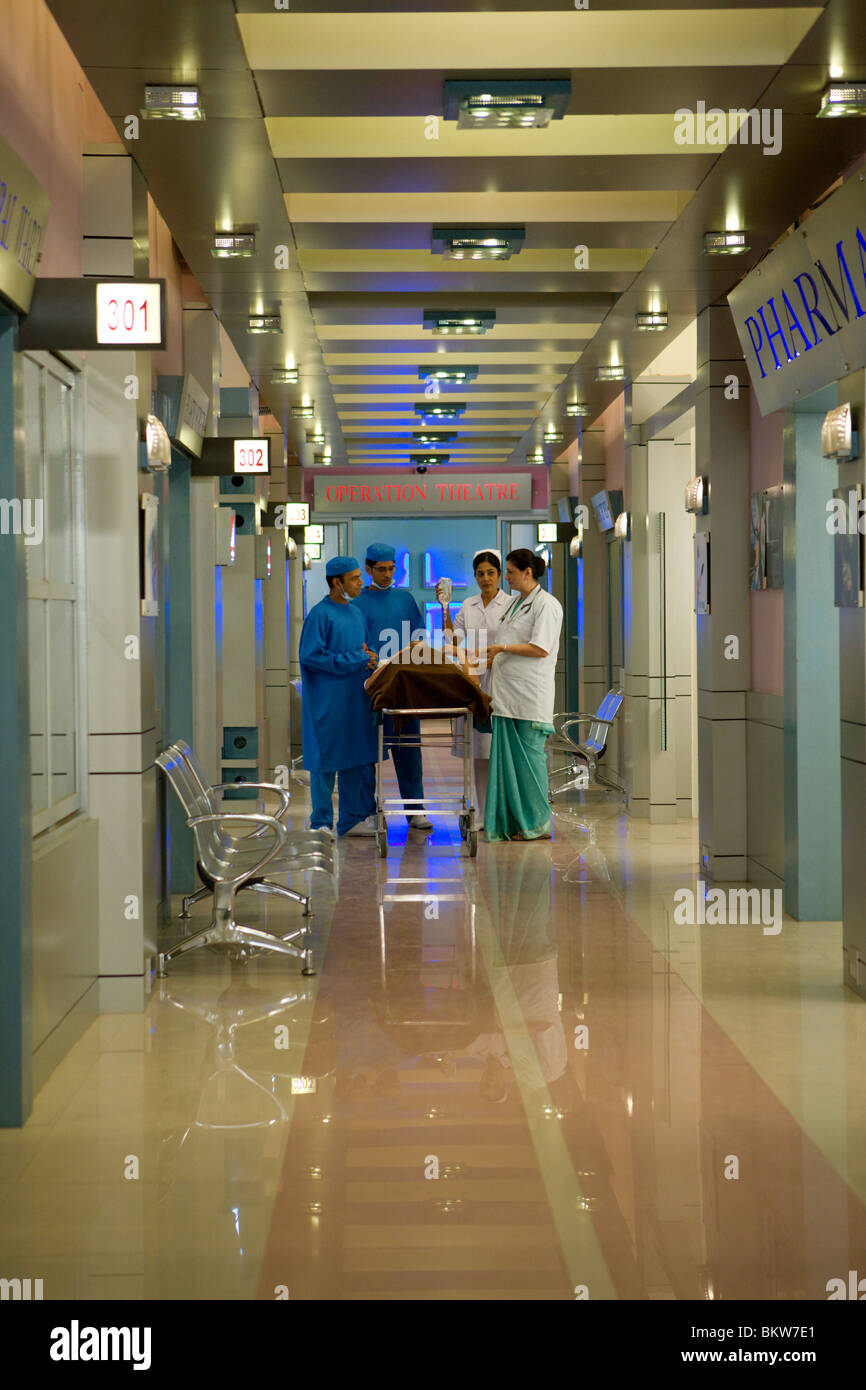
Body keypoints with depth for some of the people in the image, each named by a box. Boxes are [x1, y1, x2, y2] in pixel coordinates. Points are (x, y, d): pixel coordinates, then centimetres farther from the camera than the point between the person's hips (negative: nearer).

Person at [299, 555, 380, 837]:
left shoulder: (356, 613, 14)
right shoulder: (320, 614, -10)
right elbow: (311, 656, -16)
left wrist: (367, 657, 0)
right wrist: (356, 660, -15)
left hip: (356, 698, 8)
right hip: (328, 700, -8)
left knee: (356, 759, 9)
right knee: (325, 761, -2)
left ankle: (352, 819, 17)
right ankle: (321, 823, 5)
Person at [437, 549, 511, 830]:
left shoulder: (511, 605, -1)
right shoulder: (468, 606, 13)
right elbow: (453, 639, 8)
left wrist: (483, 653, -16)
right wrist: (444, 608, -1)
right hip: (473, 681, 4)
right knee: (478, 751, 4)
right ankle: (482, 815, 9)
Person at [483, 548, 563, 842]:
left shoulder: (546, 605, -8)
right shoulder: (514, 603, 19)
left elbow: (540, 648, -16)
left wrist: (502, 648, -15)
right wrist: (488, 659, 15)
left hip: (530, 696, -8)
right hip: (507, 695, 8)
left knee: (530, 755, -6)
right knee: (507, 756, 5)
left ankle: (538, 824, 1)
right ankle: (511, 823, 9)